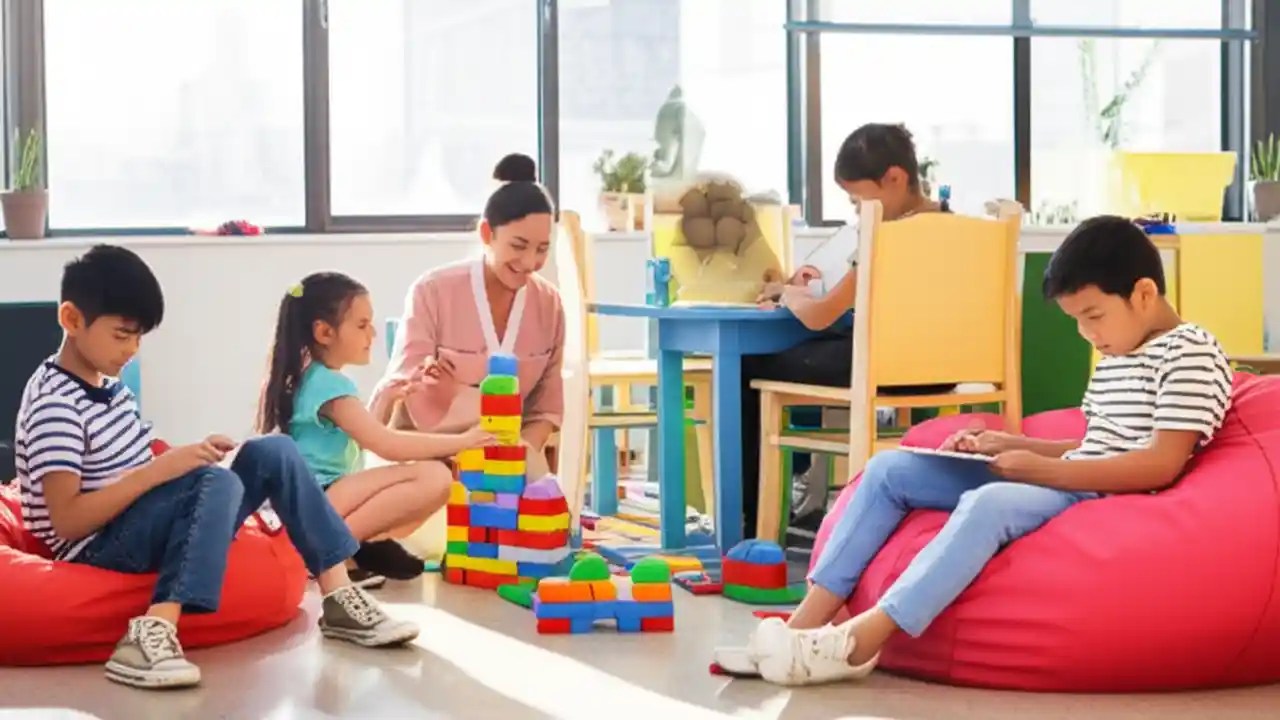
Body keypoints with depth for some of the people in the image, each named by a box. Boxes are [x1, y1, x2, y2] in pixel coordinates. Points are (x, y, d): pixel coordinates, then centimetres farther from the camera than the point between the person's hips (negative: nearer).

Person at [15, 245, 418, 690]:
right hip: (100, 546, -9)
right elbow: (68, 520, -23)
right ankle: (152, 634, -46)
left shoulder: (107, 386, 13)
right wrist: (161, 468, -27)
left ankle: (338, 600, -6)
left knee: (273, 452, 0)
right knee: (217, 482, -34)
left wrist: (187, 458, -1)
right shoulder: (54, 405, -16)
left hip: (149, 524, 9)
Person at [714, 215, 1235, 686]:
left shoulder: (1191, 353, -11)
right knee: (890, 469, 1)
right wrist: (1011, 445, 8)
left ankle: (858, 642, -42)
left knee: (989, 502, -39)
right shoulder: (1115, 356, 19)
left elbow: (1162, 465, -20)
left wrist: (1045, 469, -21)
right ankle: (807, 624, -11)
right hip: (1064, 486, 10)